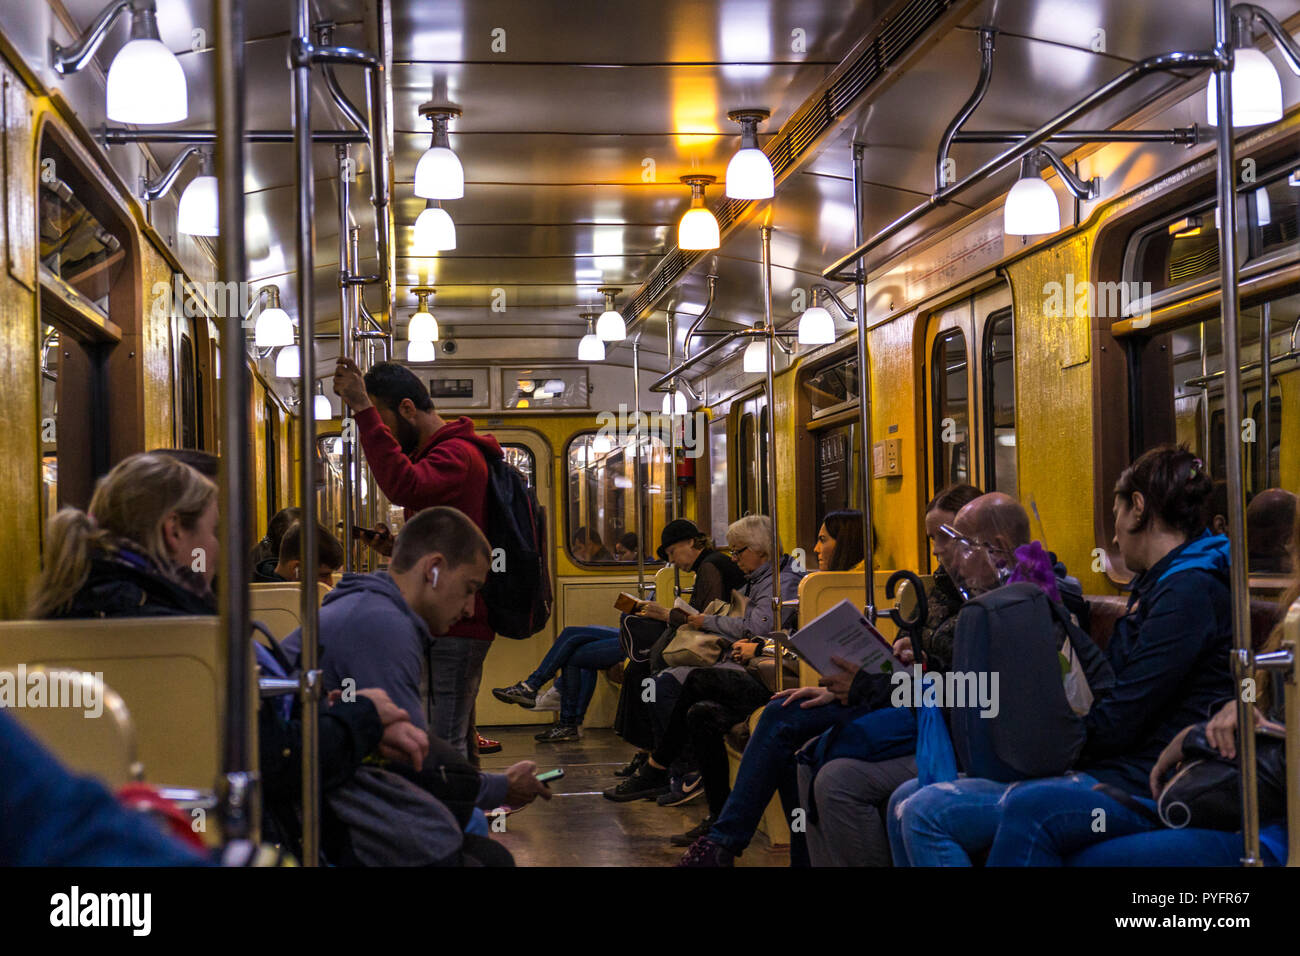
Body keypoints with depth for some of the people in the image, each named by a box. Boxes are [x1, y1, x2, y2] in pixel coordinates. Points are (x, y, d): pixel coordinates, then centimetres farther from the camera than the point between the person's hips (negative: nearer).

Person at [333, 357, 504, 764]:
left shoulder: (455, 454, -12)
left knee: (444, 746, -12)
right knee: (457, 742, 16)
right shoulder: (448, 450, 22)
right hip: (457, 622, 11)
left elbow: (404, 486, -34)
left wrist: (363, 409, -32)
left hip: (453, 626, -11)